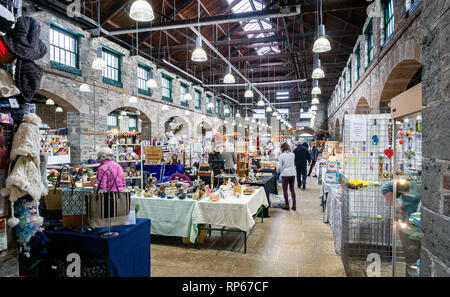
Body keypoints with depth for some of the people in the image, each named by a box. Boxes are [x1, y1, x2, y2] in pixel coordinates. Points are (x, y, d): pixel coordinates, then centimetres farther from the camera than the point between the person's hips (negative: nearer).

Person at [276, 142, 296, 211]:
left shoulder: (281, 155, -9)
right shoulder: (292, 154, 5)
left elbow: (279, 166, -10)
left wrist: (278, 171, 8)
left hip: (285, 174, -4)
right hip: (292, 173, 4)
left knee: (285, 190, 6)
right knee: (292, 189, 12)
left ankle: (287, 205, 11)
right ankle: (294, 205, 13)